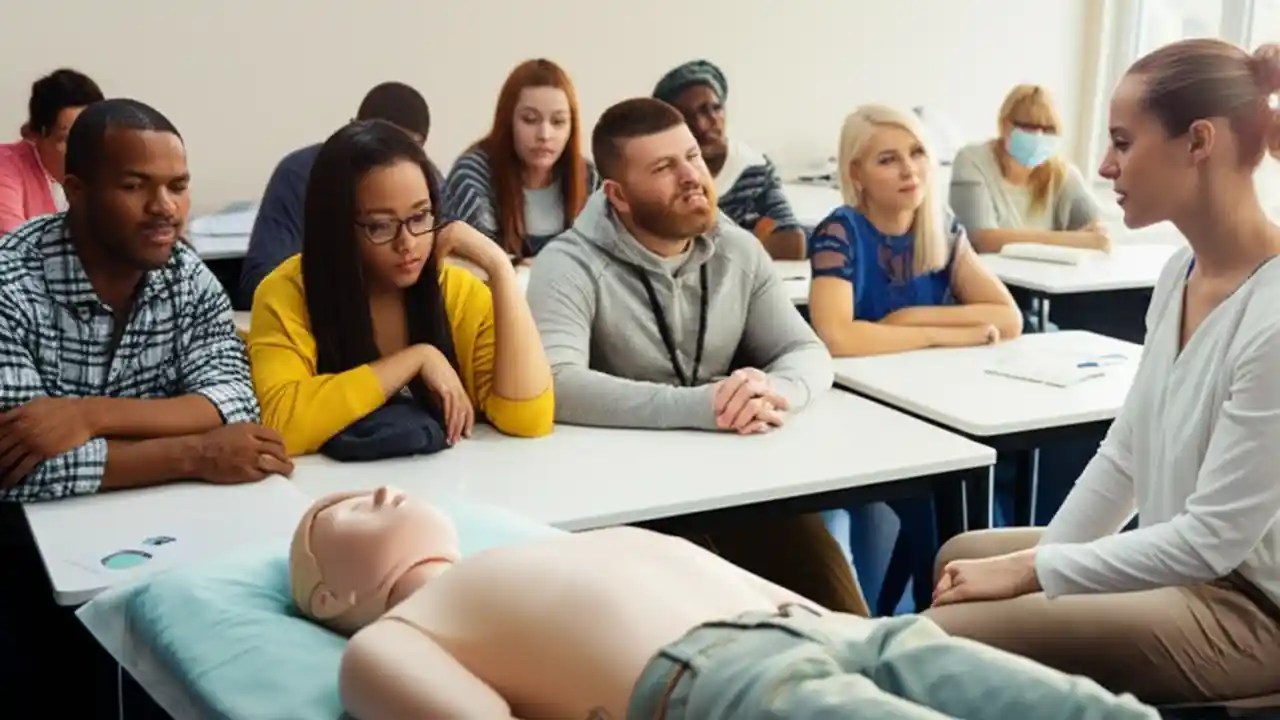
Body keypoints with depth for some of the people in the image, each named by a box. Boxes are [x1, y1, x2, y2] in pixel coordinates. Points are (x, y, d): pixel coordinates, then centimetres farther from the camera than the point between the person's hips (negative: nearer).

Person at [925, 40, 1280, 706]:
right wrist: (1034, 563, 2)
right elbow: (1123, 455, 7)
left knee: (944, 637, -16)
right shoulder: (1183, 273, 2)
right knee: (964, 557, 19)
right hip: (1185, 568, 9)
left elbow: (1213, 538, -25)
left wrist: (1030, 570, -18)